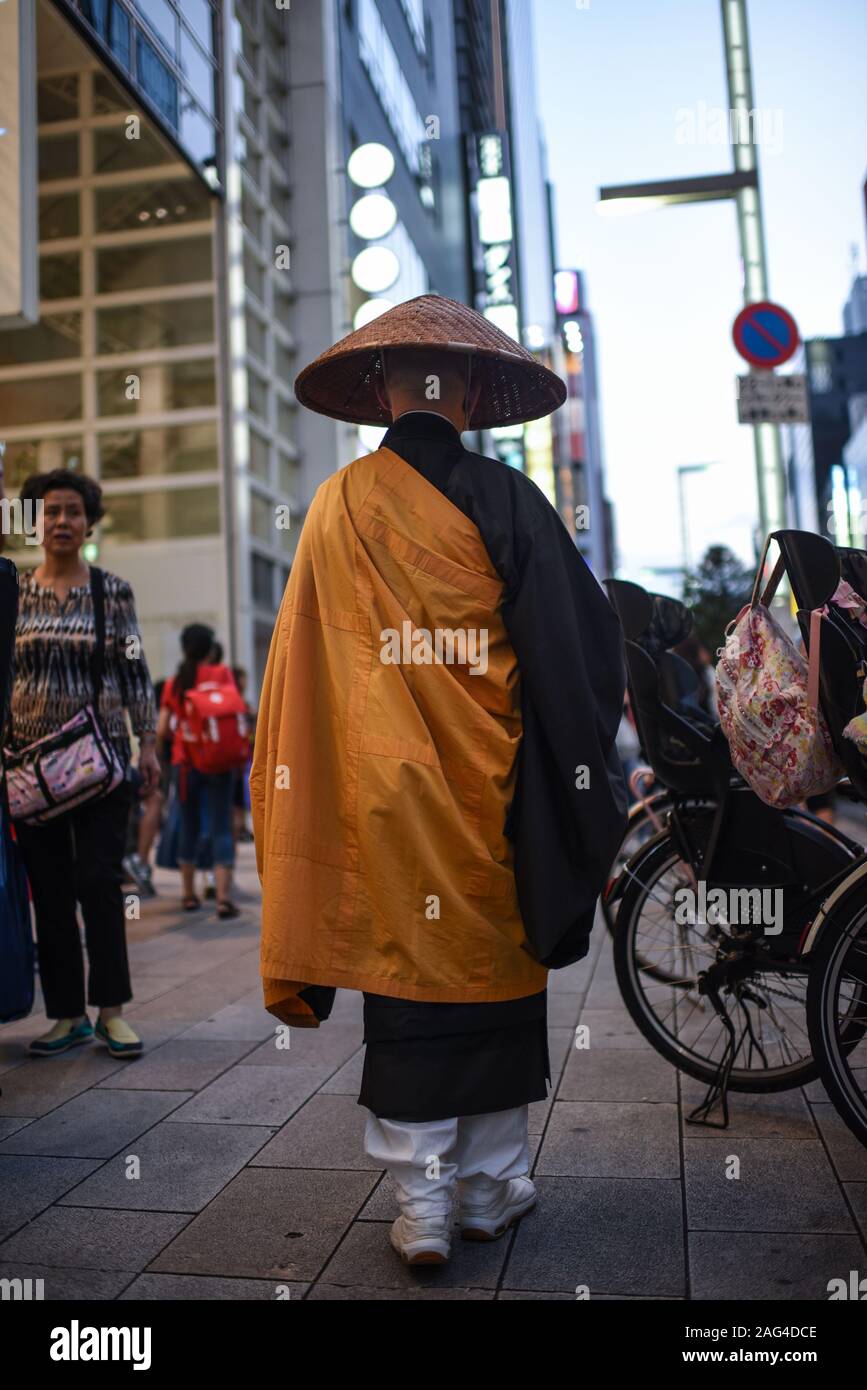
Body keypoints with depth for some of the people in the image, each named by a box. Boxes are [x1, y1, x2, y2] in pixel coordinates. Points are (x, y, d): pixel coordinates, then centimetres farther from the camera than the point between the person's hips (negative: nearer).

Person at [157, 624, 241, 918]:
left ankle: (189, 895, 21)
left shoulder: (173, 683, 7)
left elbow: (161, 731, 3)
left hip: (184, 762, 3)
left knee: (189, 827, 14)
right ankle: (223, 897, -12)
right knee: (221, 828, -3)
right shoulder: (222, 673, 0)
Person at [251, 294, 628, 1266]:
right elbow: (578, 651, -3)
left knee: (404, 975, 9)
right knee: (495, 971, 11)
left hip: (381, 796, 1)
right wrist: (587, 788, 5)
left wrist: (305, 803, 10)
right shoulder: (507, 501, -2)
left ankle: (422, 1203, 13)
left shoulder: (337, 508, 1)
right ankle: (492, 1191, 24)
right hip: (490, 795, -1)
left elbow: (297, 672, 2)